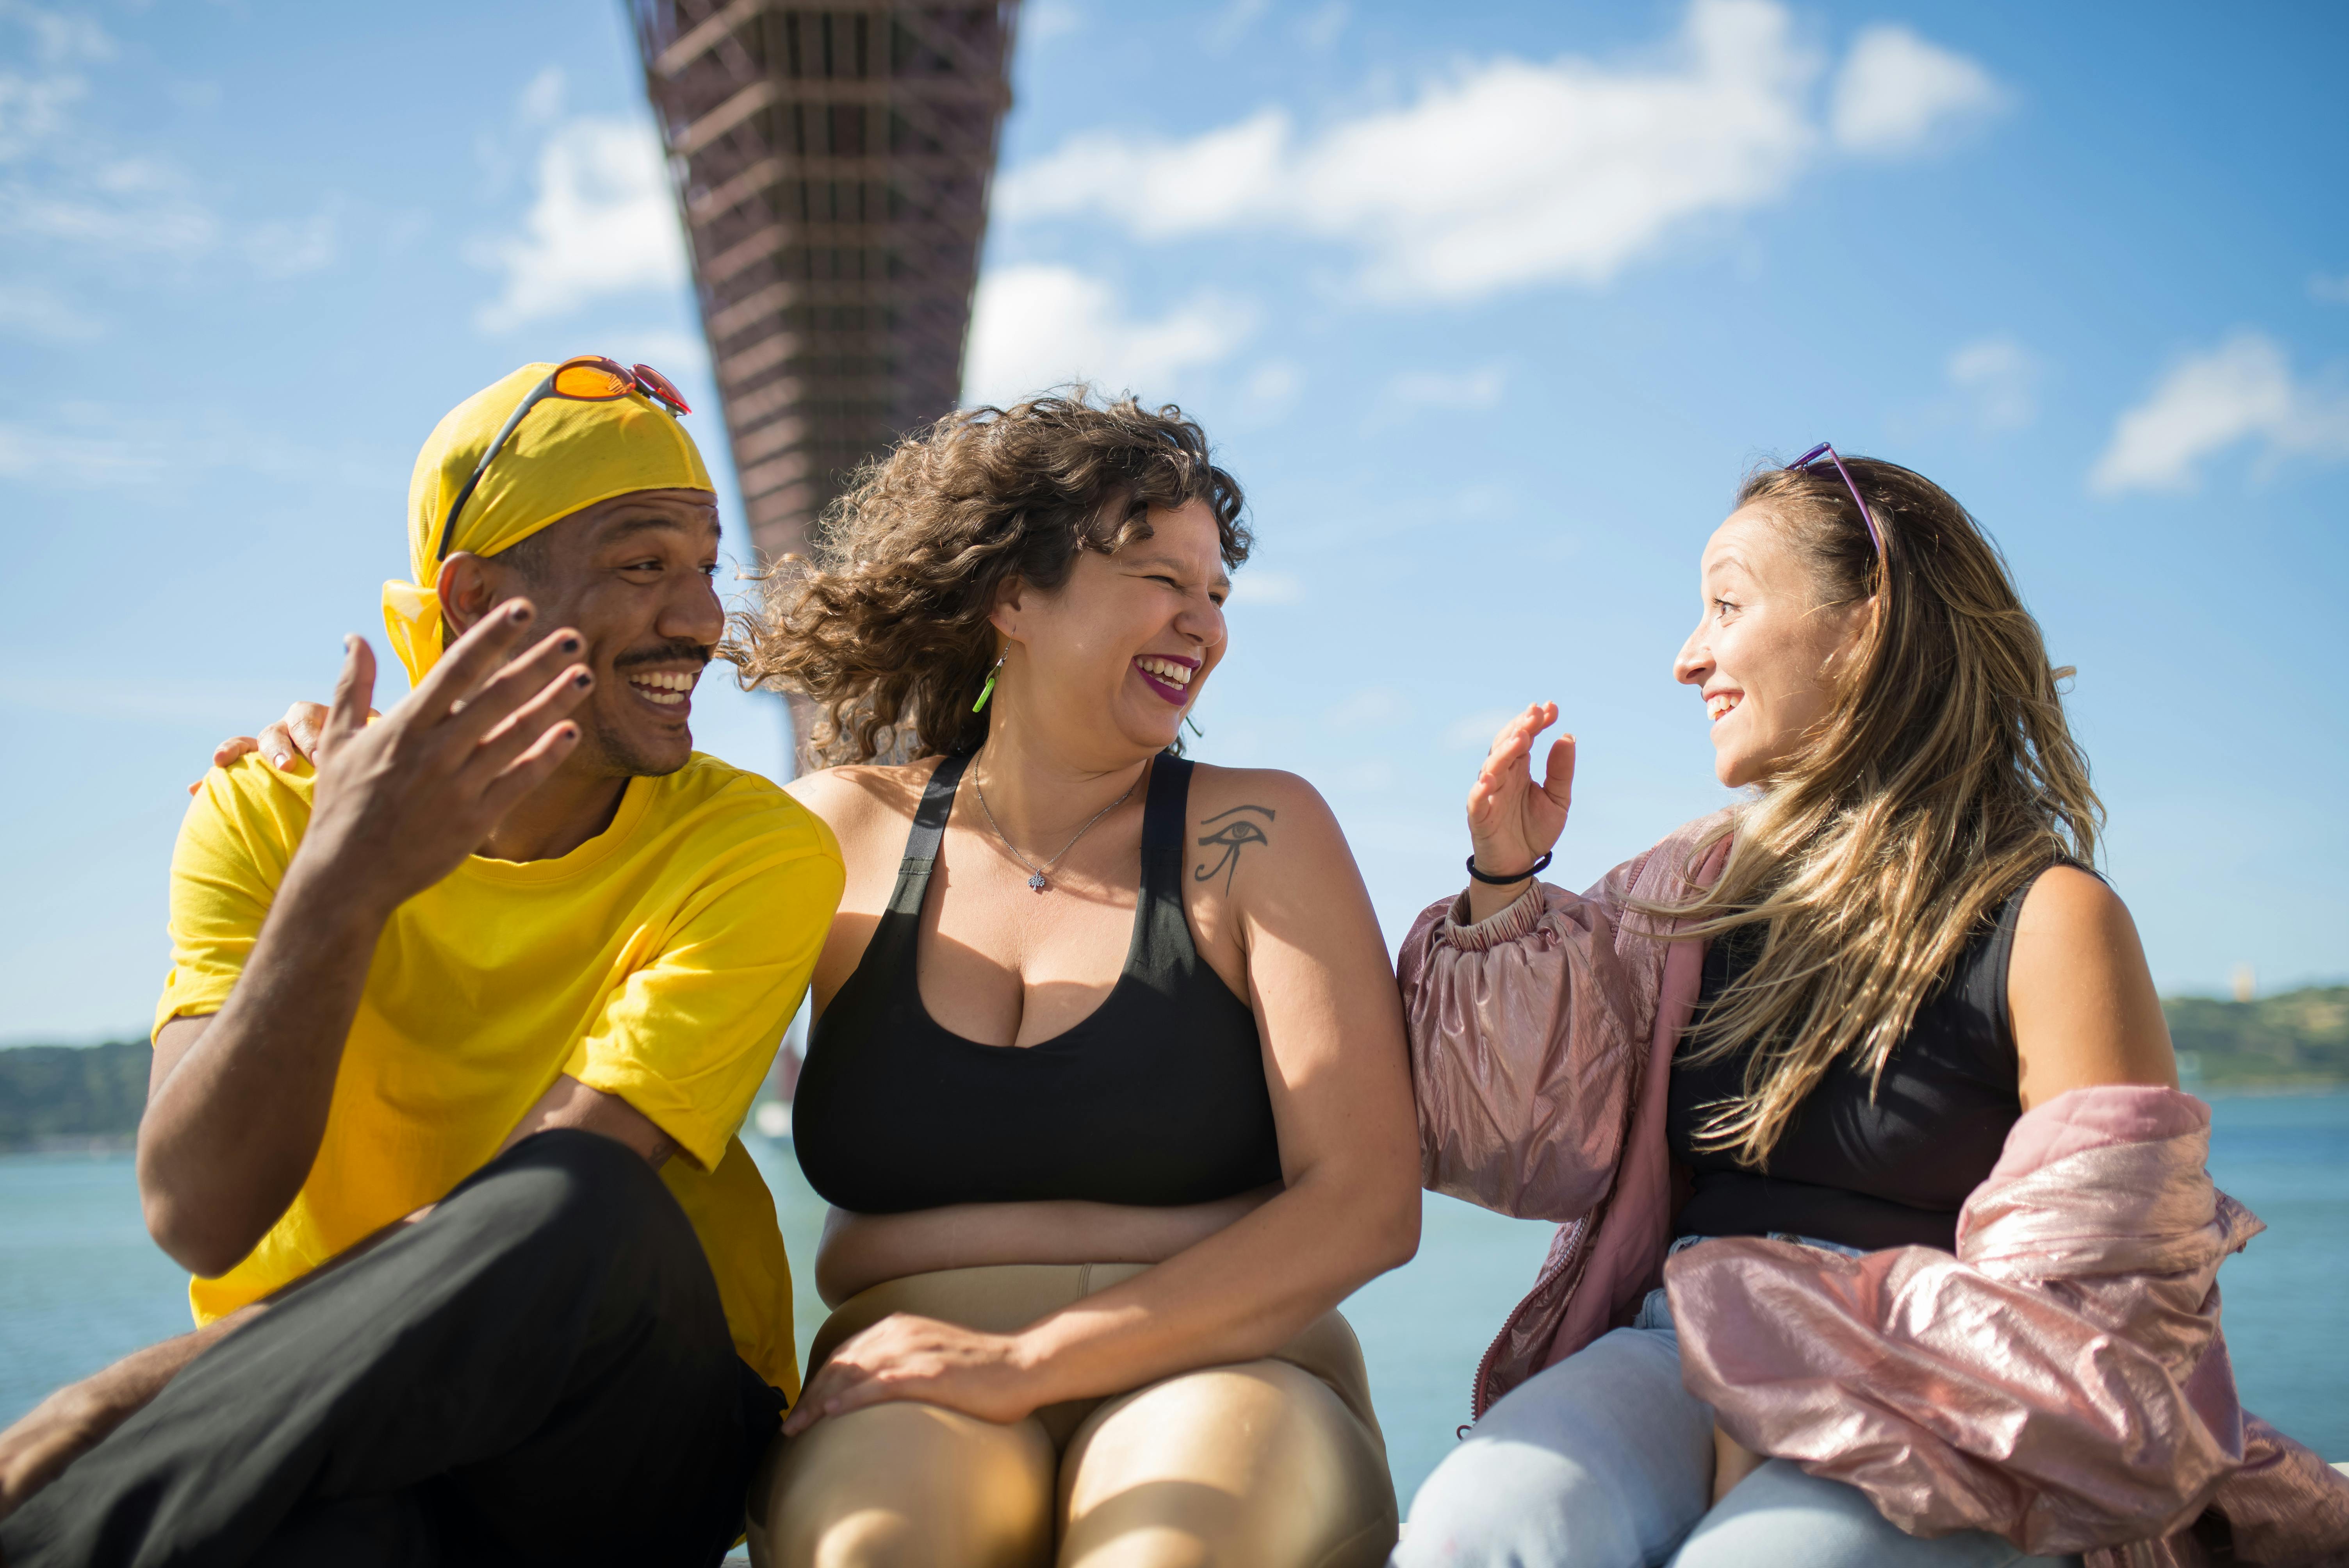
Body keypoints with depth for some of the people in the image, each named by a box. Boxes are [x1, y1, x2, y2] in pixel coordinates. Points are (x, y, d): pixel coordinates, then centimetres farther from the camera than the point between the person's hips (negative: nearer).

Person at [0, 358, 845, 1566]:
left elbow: (543, 1227, -19)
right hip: (327, 1423, -1)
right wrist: (338, 889, -29)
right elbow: (199, 1222, -14)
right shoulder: (267, 811, 0)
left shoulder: (758, 854, -8)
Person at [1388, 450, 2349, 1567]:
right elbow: (1545, 1149, 10)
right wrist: (1506, 889, 1)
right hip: (1679, 1356, 4)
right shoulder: (1698, 884, 12)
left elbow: (2095, 1315, -6)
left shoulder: (2044, 918, -3)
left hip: (1948, 1434, -4)